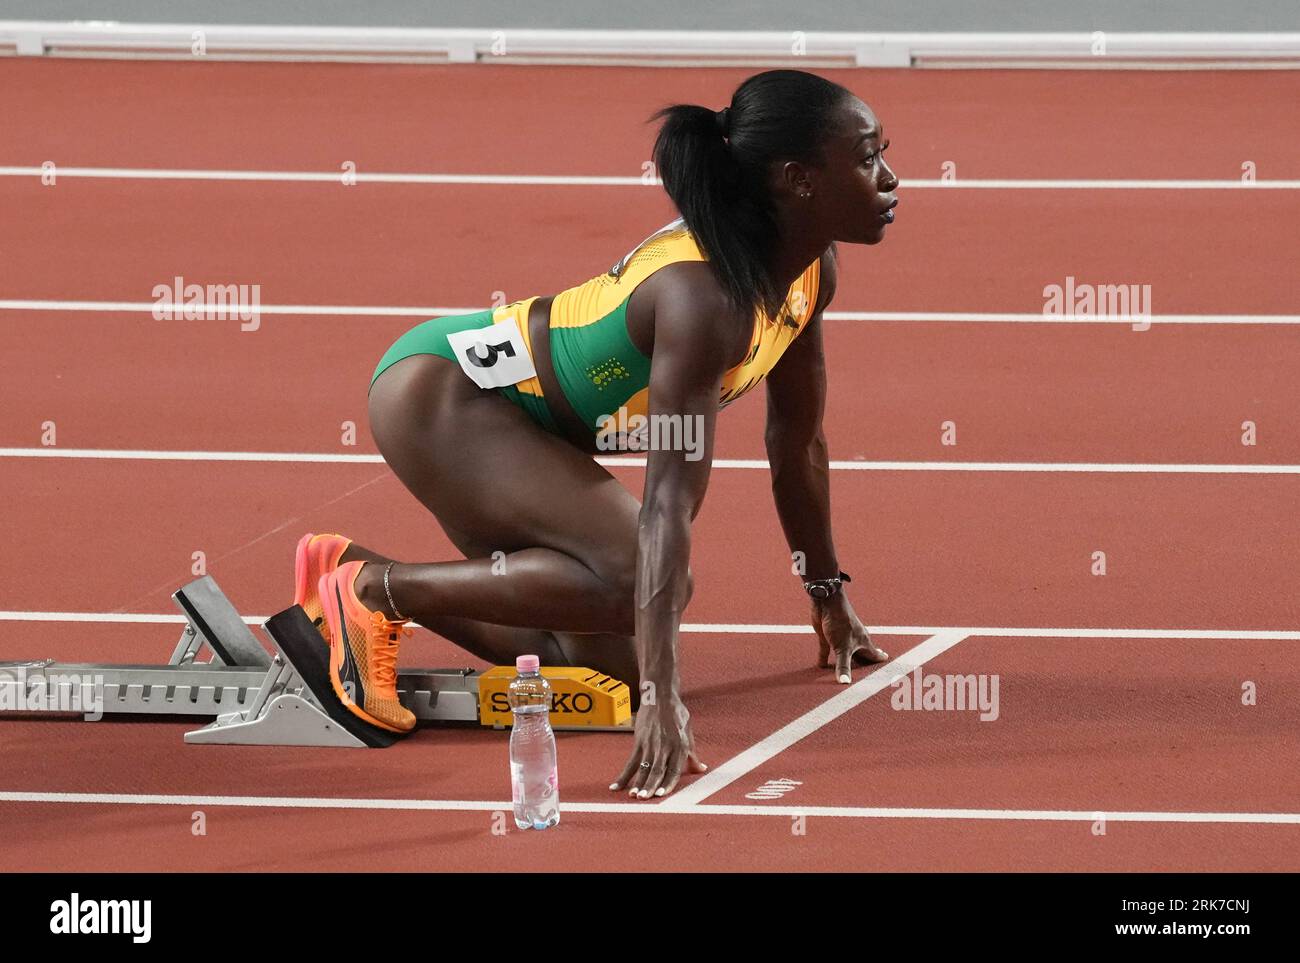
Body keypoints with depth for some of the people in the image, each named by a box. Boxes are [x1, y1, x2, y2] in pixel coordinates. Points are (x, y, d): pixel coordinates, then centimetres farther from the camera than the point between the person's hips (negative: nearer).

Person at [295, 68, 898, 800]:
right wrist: (662, 702, -42)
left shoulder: (810, 272, -5)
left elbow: (798, 442, 10)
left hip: (513, 411, 10)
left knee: (611, 658, 6)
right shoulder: (704, 296, -33)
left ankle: (349, 571, 17)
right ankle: (373, 588, -12)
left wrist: (831, 600, 15)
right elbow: (669, 502, -38)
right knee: (637, 575, -29)